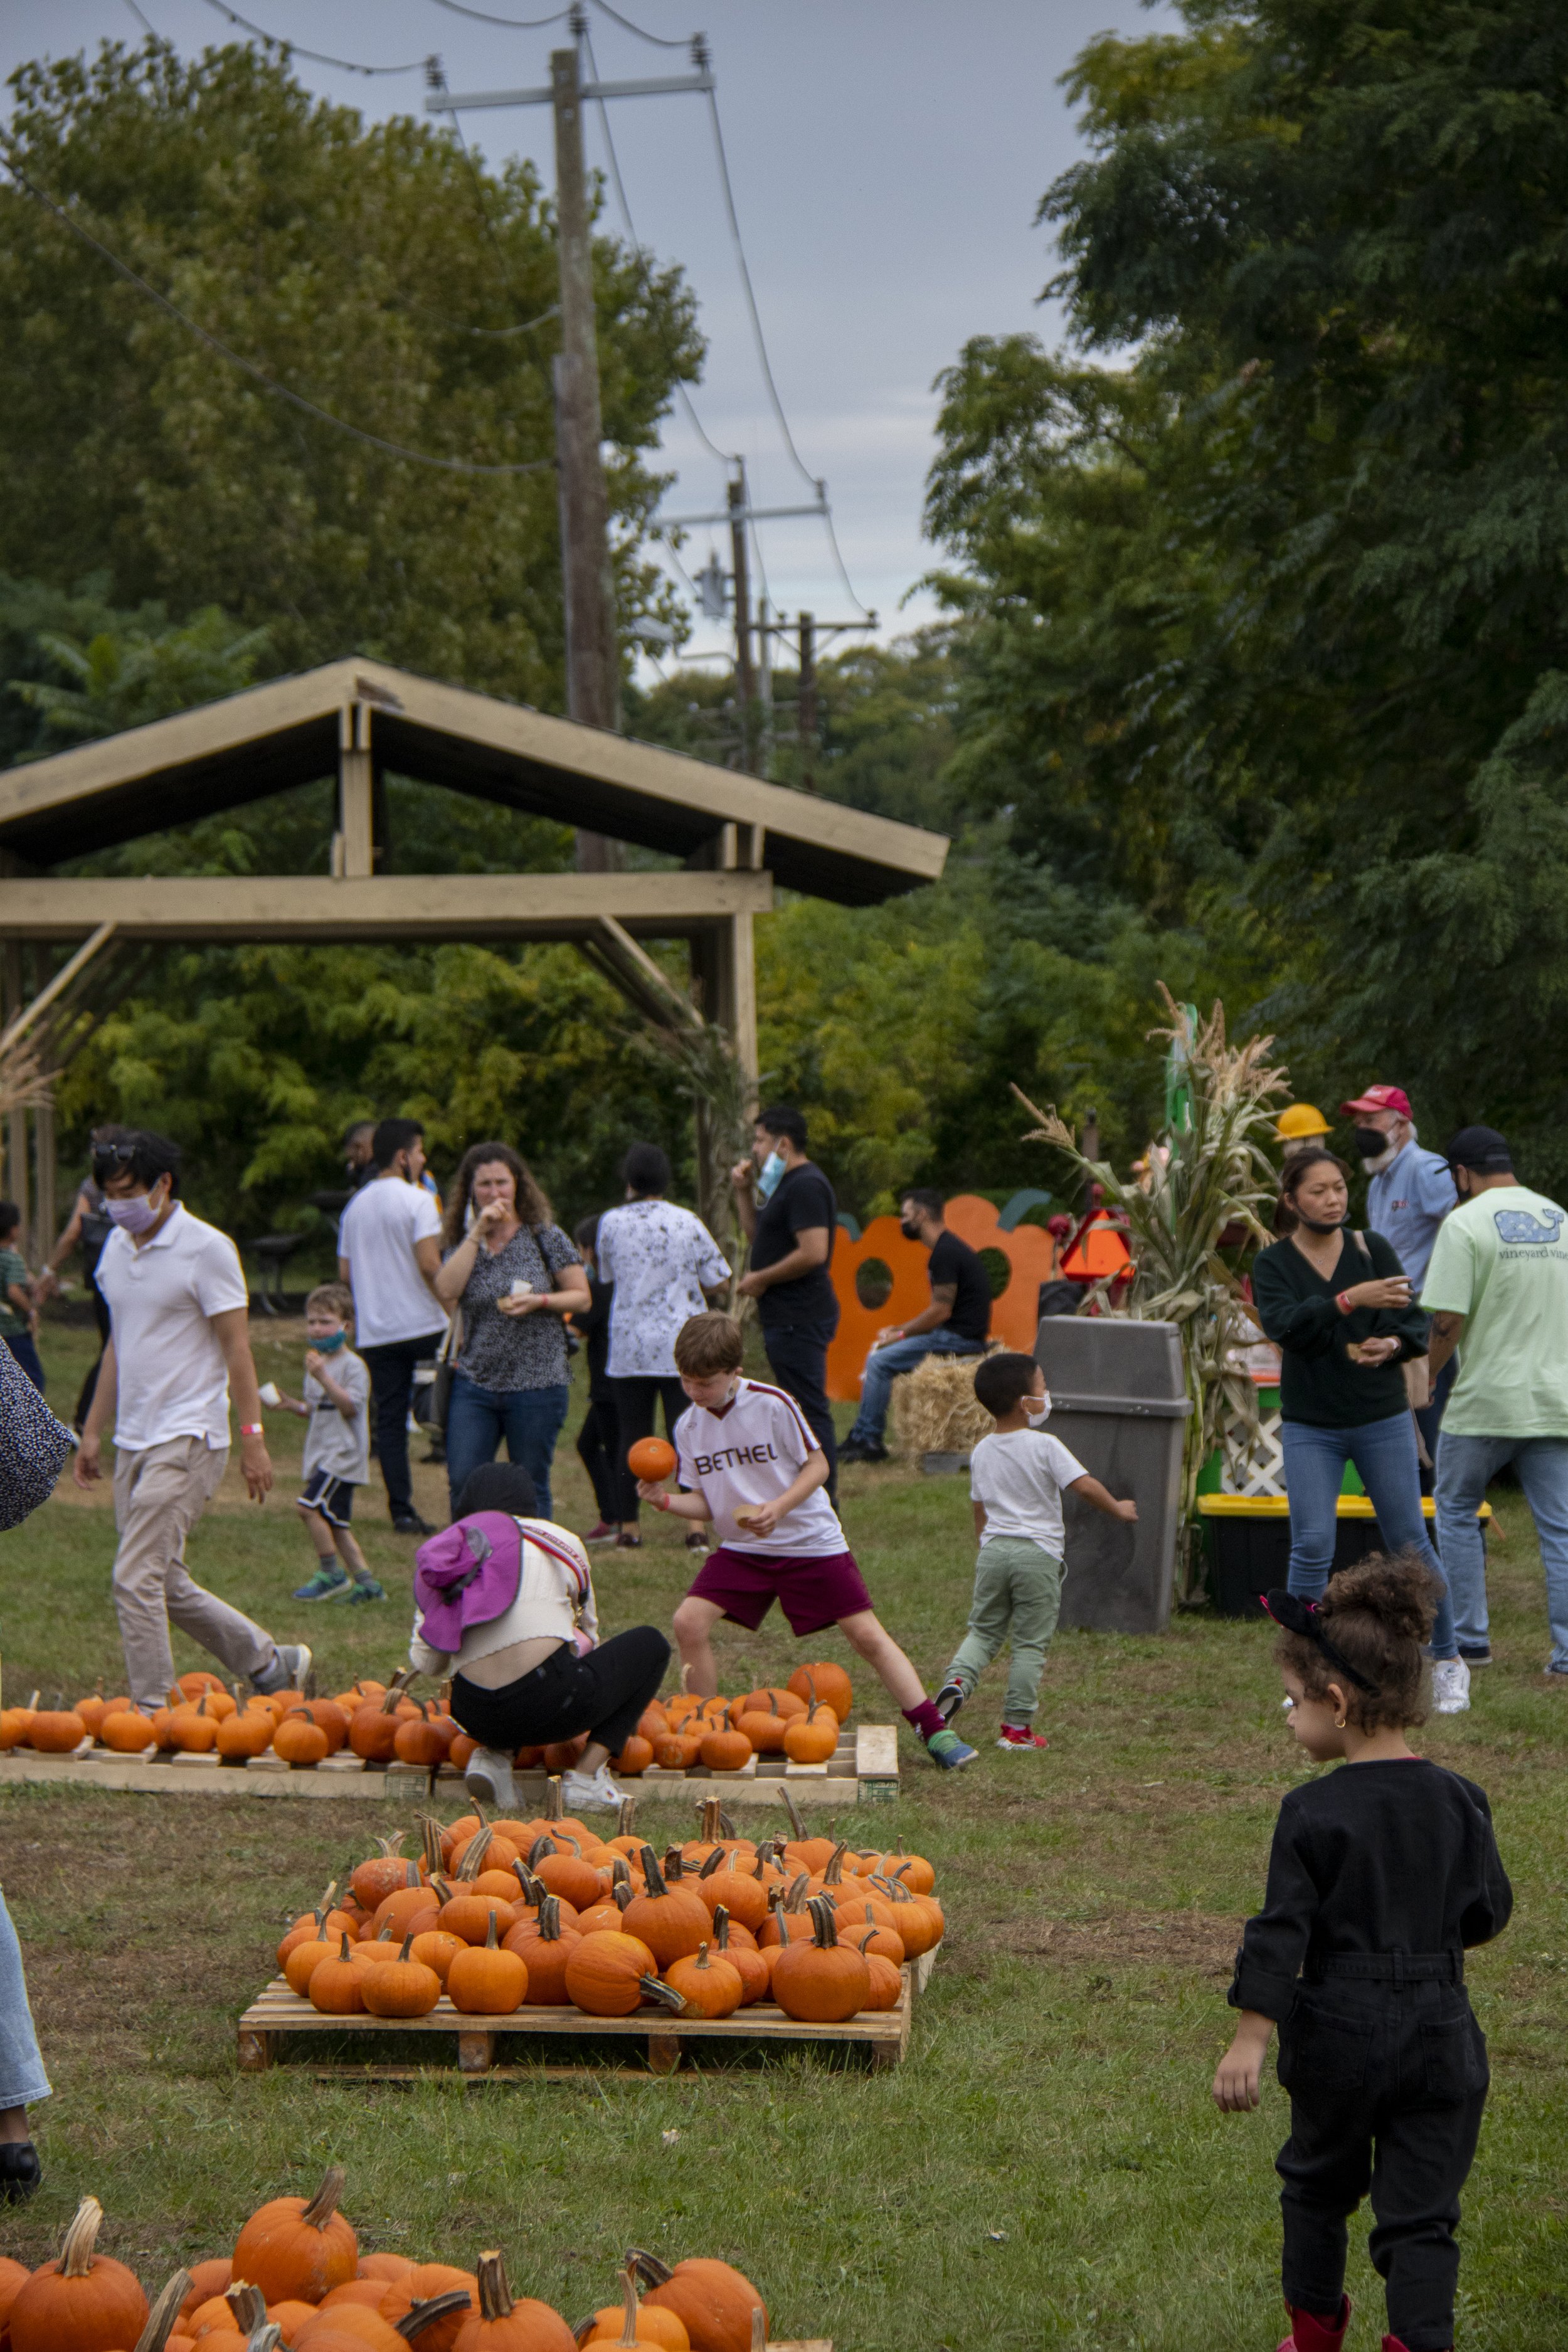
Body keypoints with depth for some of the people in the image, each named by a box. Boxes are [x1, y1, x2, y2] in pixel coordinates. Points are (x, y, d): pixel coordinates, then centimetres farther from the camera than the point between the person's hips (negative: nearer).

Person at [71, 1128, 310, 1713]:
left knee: (135, 1577, -14)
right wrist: (94, 1429, 19)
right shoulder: (116, 1247, 11)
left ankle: (151, 1712, -8)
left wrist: (253, 1436, -13)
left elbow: (236, 1347, -10)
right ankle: (270, 1663, 24)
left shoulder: (206, 1249, -10)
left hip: (187, 1439, -8)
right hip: (133, 1440, 8)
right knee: (165, 1583, 10)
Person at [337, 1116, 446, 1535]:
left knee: (389, 1420, 4)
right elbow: (429, 1264, -18)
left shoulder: (355, 1206, 12)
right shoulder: (416, 1201, -9)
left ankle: (402, 1511, 1)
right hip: (422, 1324, -5)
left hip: (374, 1331, 5)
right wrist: (454, 1309, -11)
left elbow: (345, 1273, 15)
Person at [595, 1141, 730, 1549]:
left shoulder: (612, 1223, -1)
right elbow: (716, 1281, 1)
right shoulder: (688, 1224, -4)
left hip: (629, 1344, 1)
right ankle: (695, 1527, -7)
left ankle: (629, 1527, 11)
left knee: (632, 1434, 8)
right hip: (682, 1345, -1)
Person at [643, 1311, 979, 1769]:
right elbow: (704, 1503, 4)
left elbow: (817, 1465, -9)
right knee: (690, 1621, -14)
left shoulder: (773, 1405, -16)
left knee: (867, 1635, -4)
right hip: (740, 1549, 4)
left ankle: (935, 1731, 3)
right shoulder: (689, 1427, -2)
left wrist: (778, 1508, -24)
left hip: (810, 1540, -4)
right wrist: (664, 1501, -16)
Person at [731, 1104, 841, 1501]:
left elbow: (813, 1252, -25)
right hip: (786, 1317, 11)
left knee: (810, 1411, -9)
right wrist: (744, 1192, 13)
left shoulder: (806, 1186, -16)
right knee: (806, 1410, 14)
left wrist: (760, 1279, -15)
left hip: (800, 1319, -11)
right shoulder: (784, 1184, 18)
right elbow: (756, 1236, 27)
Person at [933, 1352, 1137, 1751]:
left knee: (983, 1631, 15)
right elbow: (1085, 1486, -16)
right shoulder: (1045, 1446, -10)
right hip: (1038, 1553, -5)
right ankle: (1017, 1728, 6)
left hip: (994, 1551, 5)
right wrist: (1118, 1509, 0)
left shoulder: (981, 1452, 8)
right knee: (1030, 1643, 3)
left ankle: (957, 1681, -13)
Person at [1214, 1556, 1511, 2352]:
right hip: (1440, 2035, 2)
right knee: (1422, 2211, 6)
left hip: (1338, 2029, -2)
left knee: (1319, 2183, 20)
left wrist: (1248, 2042, -12)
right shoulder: (1458, 1801, -2)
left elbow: (1280, 1932, -15)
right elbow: (1488, 1913, 7)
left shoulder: (1312, 1811, -14)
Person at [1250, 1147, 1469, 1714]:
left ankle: (1448, 1660, 21)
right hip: (1310, 1427, -1)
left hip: (1382, 1418, 1)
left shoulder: (1373, 1249, 1)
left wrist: (1391, 1344, -20)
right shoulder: (1273, 1263, -3)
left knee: (1409, 1541, 4)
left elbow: (1416, 1325, 2)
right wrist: (1352, 1300, -33)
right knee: (1312, 1546, -10)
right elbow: (1284, 1325, -21)